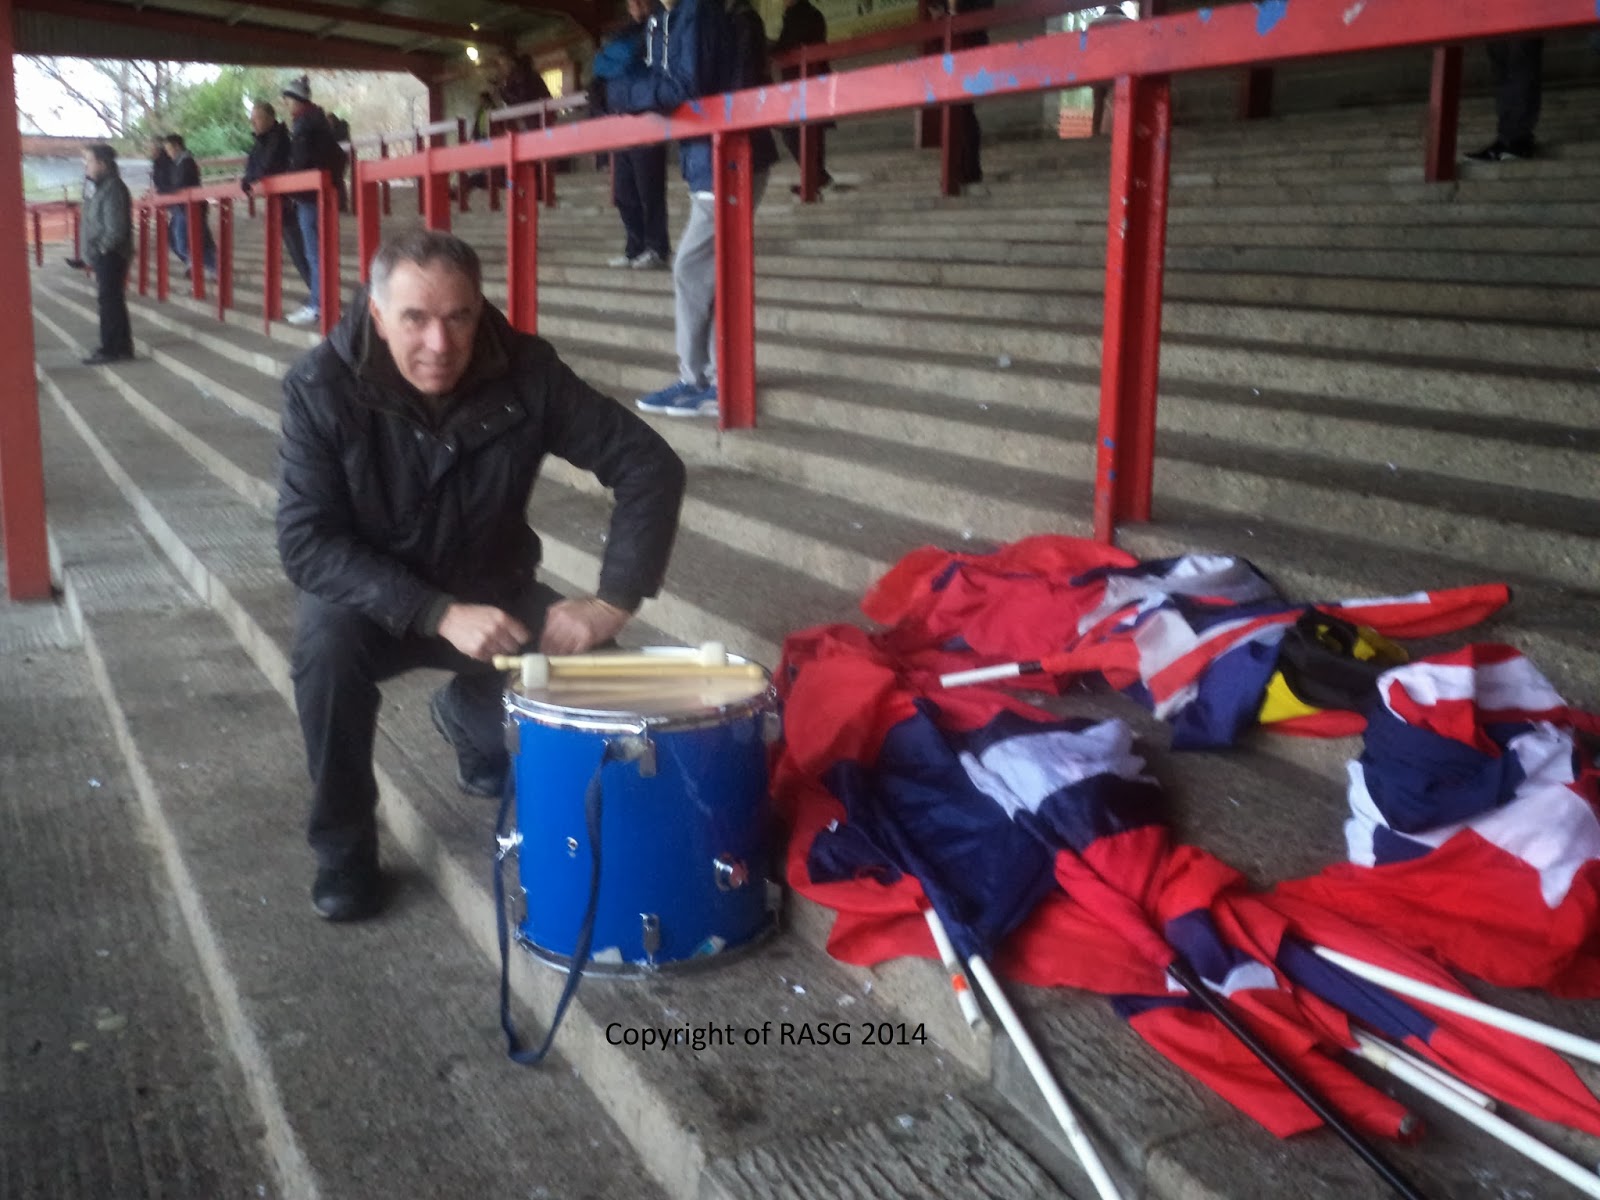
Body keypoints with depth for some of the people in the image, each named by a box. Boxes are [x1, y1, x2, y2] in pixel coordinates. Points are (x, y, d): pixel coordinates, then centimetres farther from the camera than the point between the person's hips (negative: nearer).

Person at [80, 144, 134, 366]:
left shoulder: (112, 189, -17)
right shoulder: (101, 187, 14)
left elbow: (116, 228, -22)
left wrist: (101, 248, -15)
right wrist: (94, 250, 12)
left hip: (110, 256, -10)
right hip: (104, 256, 10)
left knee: (109, 300, -6)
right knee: (112, 300, 14)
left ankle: (111, 349, -2)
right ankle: (121, 347, 21)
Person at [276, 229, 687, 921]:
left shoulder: (524, 370, -19)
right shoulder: (321, 389, -23)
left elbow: (649, 465, -16)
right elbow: (306, 544, -27)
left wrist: (613, 599, -27)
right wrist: (440, 616, -38)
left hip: (493, 590, 2)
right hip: (373, 600, -2)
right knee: (326, 639, -34)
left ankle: (469, 715, 16)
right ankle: (343, 844, -9)